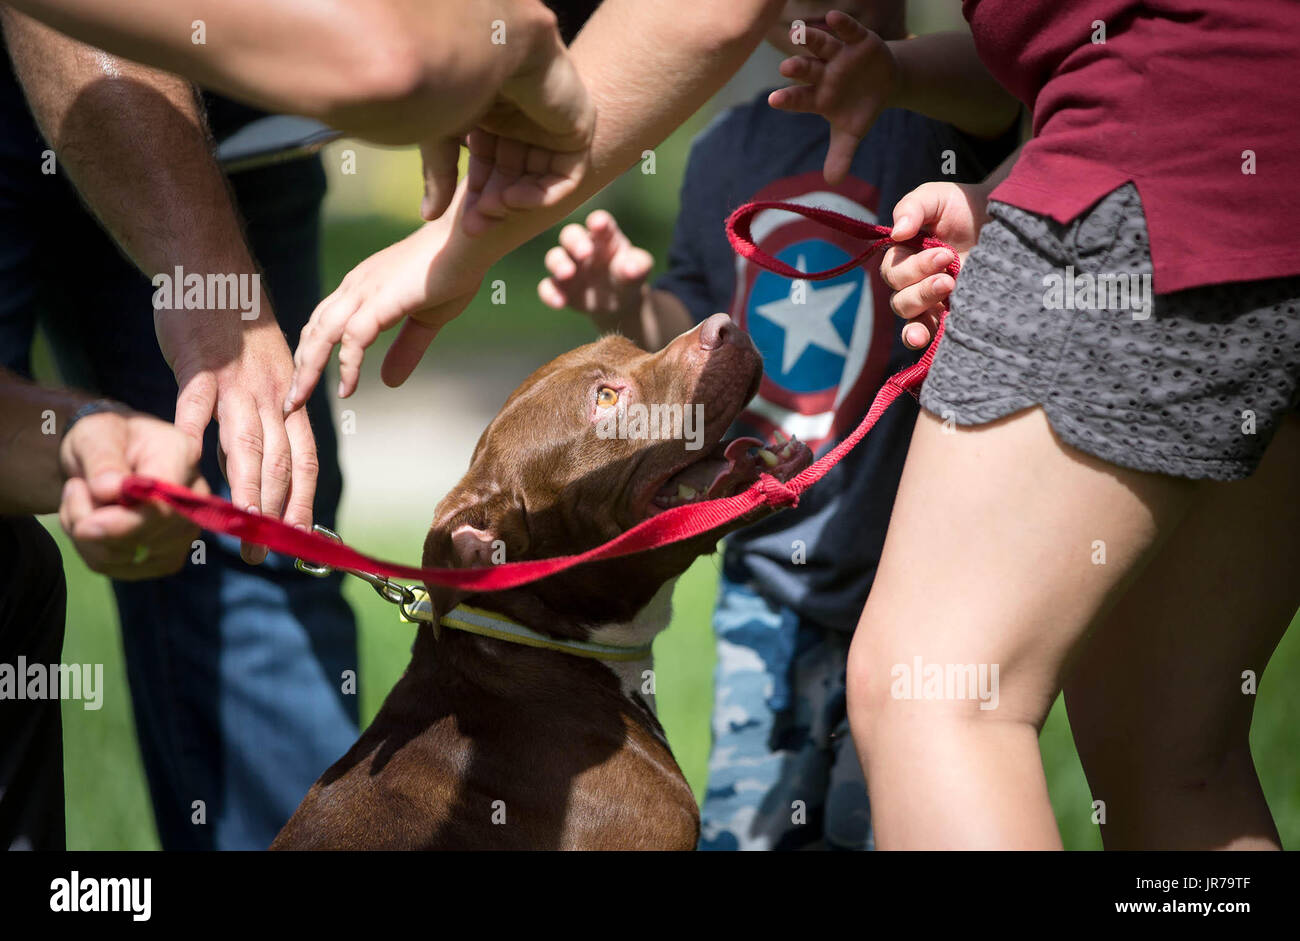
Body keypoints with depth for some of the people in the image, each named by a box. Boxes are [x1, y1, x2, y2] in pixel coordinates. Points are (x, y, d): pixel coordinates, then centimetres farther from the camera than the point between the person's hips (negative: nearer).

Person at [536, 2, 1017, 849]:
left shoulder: (929, 109, -9)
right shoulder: (727, 150, 10)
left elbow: (994, 83, -33)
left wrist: (894, 74, -54)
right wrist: (631, 311, -2)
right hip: (769, 572, 6)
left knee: (888, 826, -2)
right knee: (742, 830, 11)